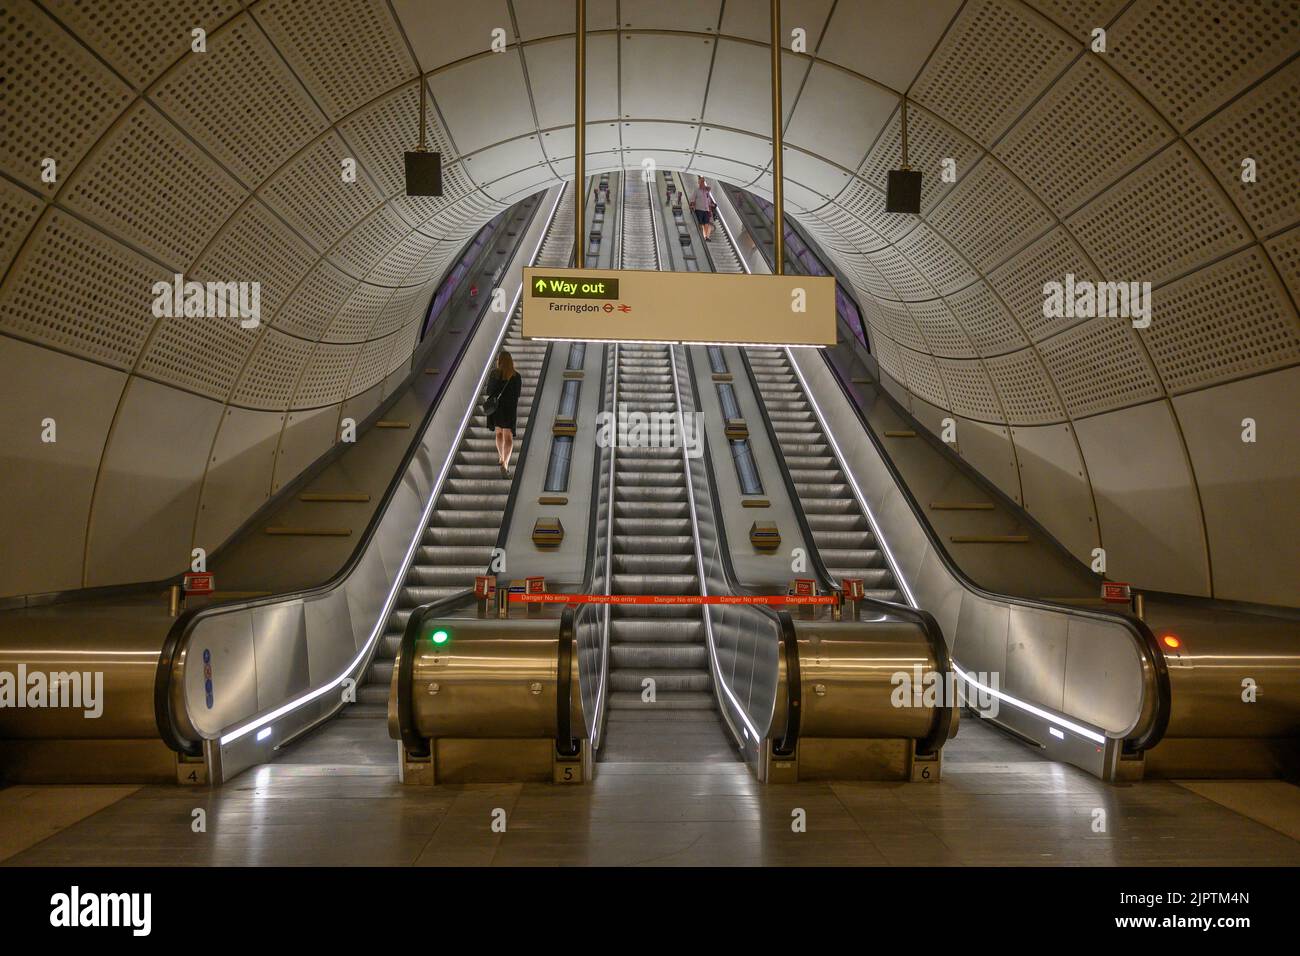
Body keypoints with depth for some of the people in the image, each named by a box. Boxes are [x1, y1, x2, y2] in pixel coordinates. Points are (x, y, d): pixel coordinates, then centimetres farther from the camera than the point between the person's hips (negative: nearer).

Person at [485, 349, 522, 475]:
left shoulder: (494, 374, -8)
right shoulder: (516, 376, -11)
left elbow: (488, 391, -1)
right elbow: (517, 394, -3)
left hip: (495, 407, 2)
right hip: (510, 408, -2)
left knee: (499, 432, 25)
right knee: (508, 436, 0)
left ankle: (501, 458, 40)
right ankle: (505, 464, -16)